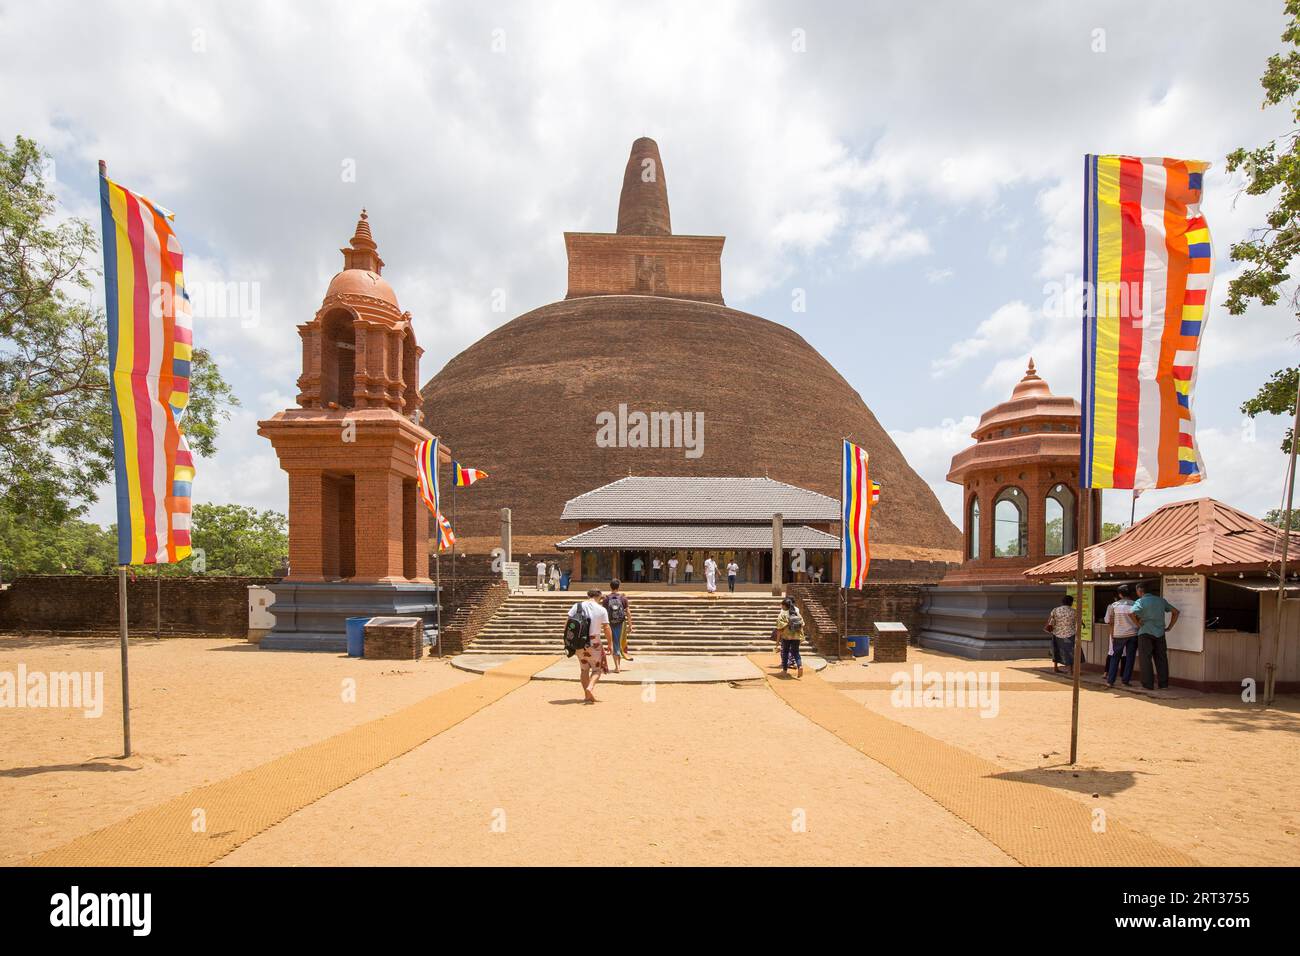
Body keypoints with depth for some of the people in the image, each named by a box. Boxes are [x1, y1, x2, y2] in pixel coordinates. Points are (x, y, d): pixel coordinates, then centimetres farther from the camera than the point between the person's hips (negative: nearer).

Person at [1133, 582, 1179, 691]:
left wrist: (1138, 624, -10)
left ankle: (1148, 684, 2)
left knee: (1145, 659, 2)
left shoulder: (1140, 601, -7)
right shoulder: (1160, 600, 10)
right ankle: (1163, 683, 15)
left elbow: (1132, 613, -25)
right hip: (1160, 633, 5)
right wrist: (1169, 627, 14)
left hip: (1145, 633, -5)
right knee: (1161, 658, 12)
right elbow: (1176, 612, 14)